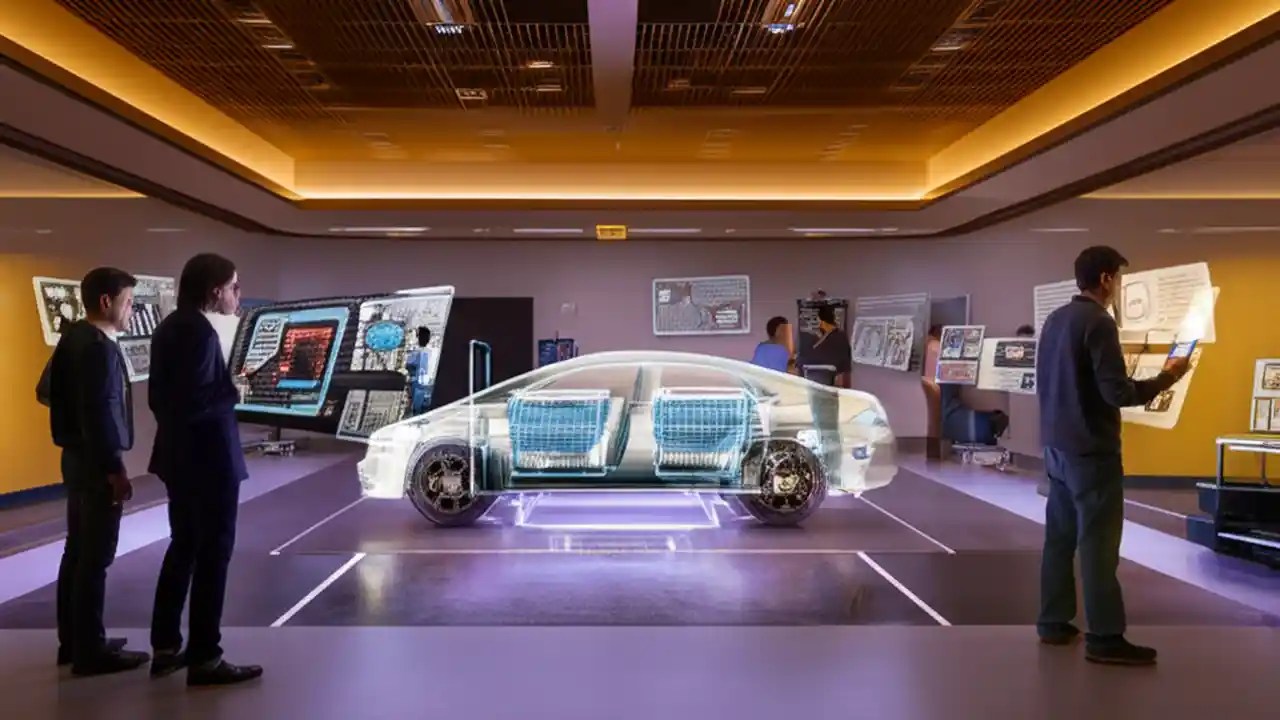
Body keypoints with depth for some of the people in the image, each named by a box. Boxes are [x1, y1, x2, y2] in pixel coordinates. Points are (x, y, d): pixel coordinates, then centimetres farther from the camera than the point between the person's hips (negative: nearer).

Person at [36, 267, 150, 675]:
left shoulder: (72, 338, 11)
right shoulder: (100, 348, -19)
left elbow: (45, 392, 21)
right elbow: (99, 414, -24)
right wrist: (115, 469, -21)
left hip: (77, 457, 10)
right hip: (96, 462, -10)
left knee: (77, 550, 15)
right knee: (95, 556, -4)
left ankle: (73, 641, 25)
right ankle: (90, 652, 3)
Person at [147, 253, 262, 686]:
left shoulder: (170, 327, 11)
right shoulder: (200, 333, -20)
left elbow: (162, 396, 15)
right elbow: (194, 402, -27)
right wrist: (235, 387, -14)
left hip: (179, 456, 10)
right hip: (207, 459, -10)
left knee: (184, 548, 17)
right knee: (213, 554, -1)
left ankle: (165, 648, 25)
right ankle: (204, 659, 6)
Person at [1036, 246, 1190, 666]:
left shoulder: (1055, 320, 10)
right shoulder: (1098, 323, -16)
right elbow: (1117, 392, -19)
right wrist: (1164, 380, -5)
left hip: (1057, 446, 8)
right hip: (1091, 450, -8)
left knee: (1060, 535, 12)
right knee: (1097, 542, -2)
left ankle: (1053, 623, 19)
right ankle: (1104, 638, 4)